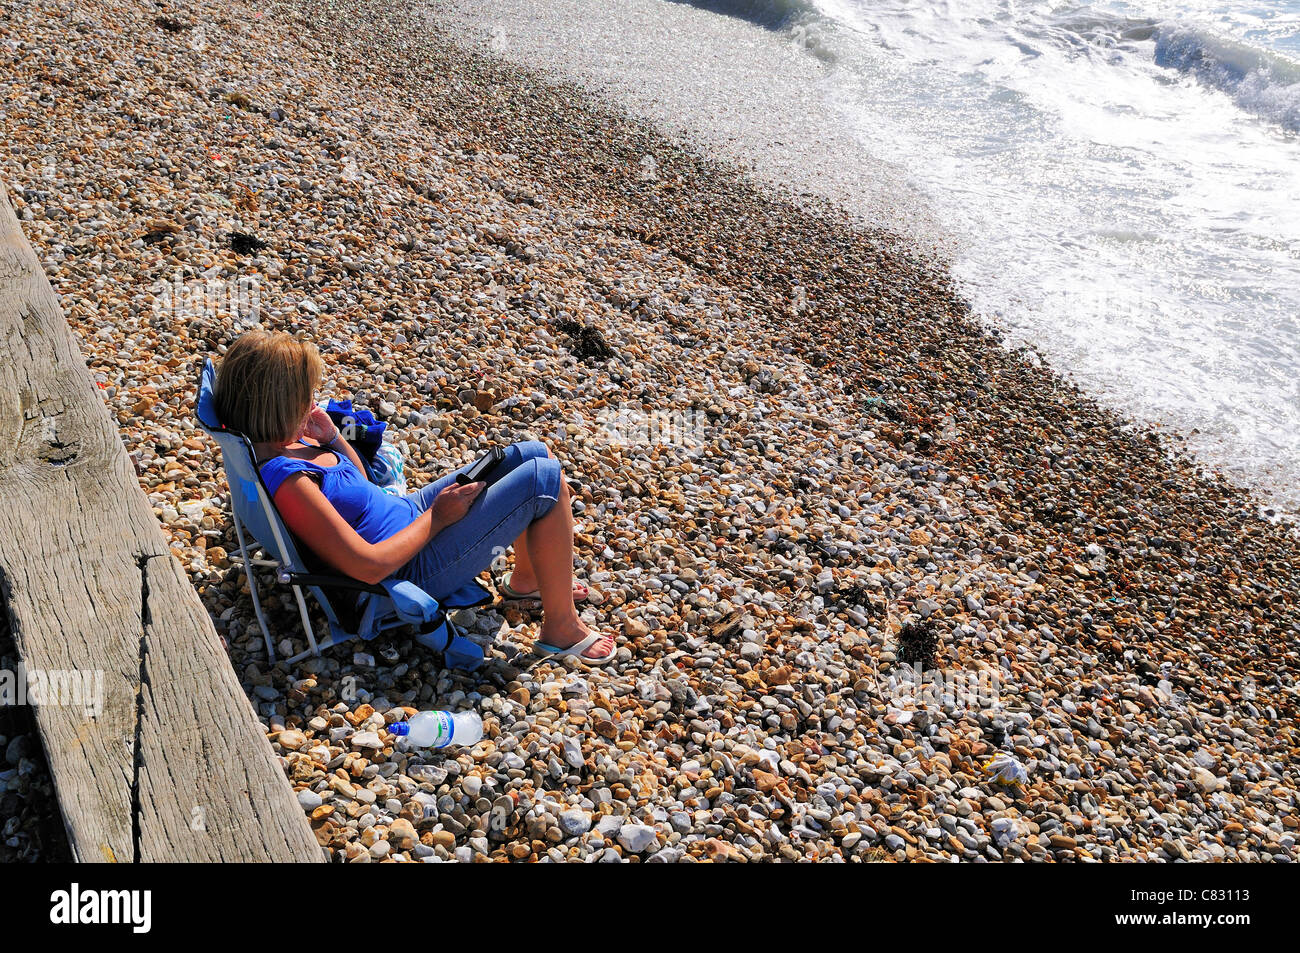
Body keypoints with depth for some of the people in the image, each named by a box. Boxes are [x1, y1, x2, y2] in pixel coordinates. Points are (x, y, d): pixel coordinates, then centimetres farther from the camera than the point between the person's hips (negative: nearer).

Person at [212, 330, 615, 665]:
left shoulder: (280, 441, -1)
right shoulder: (286, 481, -31)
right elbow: (370, 566, -30)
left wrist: (331, 438, -5)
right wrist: (438, 517, -18)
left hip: (408, 511, 10)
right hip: (416, 567, -10)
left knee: (533, 454, 11)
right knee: (546, 479, -14)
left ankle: (526, 578, 31)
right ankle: (562, 628, 0)